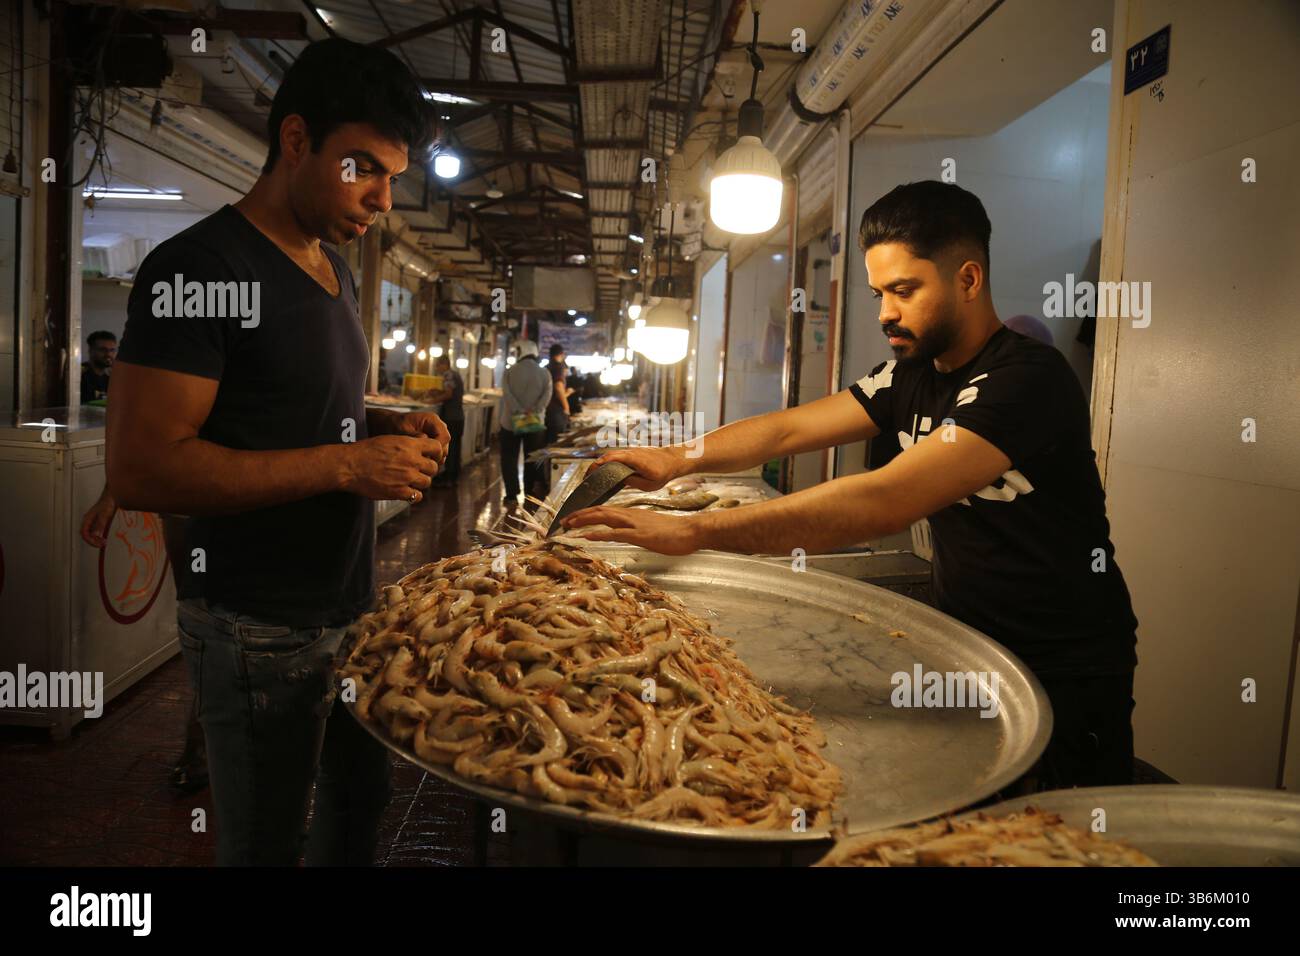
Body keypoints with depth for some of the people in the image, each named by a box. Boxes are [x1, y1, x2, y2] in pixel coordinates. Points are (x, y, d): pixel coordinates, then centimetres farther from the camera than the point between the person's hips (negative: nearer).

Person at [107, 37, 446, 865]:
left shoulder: (335, 269, 11)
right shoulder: (202, 268, -16)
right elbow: (140, 469, -22)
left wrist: (391, 427, 1)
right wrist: (348, 464, -25)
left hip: (350, 603, 8)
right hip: (260, 629, -8)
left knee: (364, 795, 22)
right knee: (266, 843, 10)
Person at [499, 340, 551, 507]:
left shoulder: (510, 371, -1)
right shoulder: (545, 373, 3)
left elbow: (506, 393, -15)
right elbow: (547, 393, -11)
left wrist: (518, 412, -20)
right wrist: (535, 411, -18)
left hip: (511, 421, -1)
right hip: (535, 423, 2)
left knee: (509, 459, 8)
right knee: (532, 460, 10)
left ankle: (512, 495, 3)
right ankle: (530, 495, 12)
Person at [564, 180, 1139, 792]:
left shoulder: (1028, 379, -25)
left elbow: (883, 502, -37)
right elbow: (792, 428, 2)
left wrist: (690, 531, -40)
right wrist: (678, 458, -15)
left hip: (1064, 673, -6)